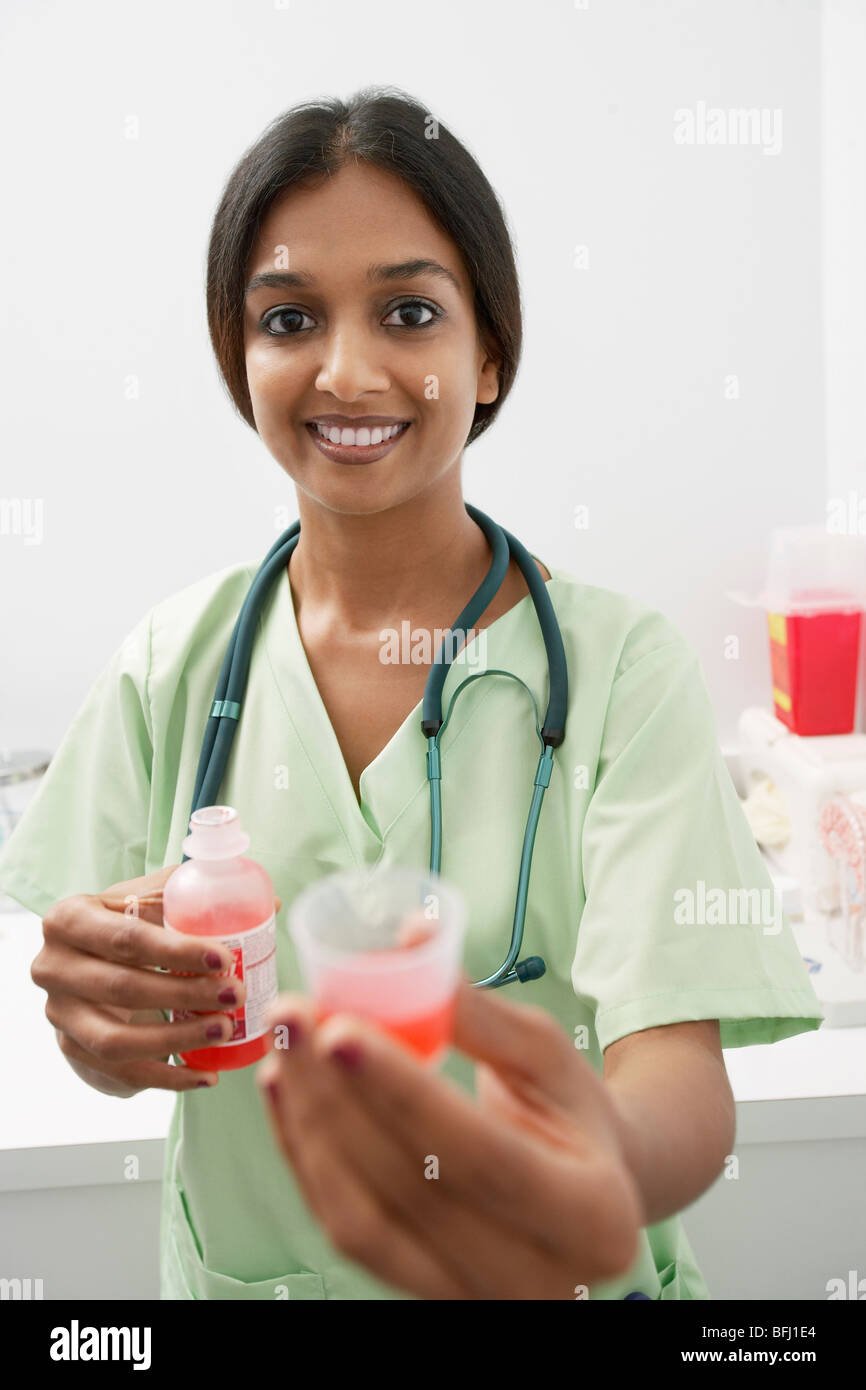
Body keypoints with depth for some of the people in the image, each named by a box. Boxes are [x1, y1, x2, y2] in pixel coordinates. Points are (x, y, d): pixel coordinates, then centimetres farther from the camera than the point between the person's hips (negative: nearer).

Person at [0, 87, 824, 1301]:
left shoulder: (624, 667, -19)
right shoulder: (175, 660, -10)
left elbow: (684, 1078, -25)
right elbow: (117, 1055, -5)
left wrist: (606, 1171, -48)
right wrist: (99, 1022, -28)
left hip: (541, 1275, -2)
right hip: (232, 1270, 3)